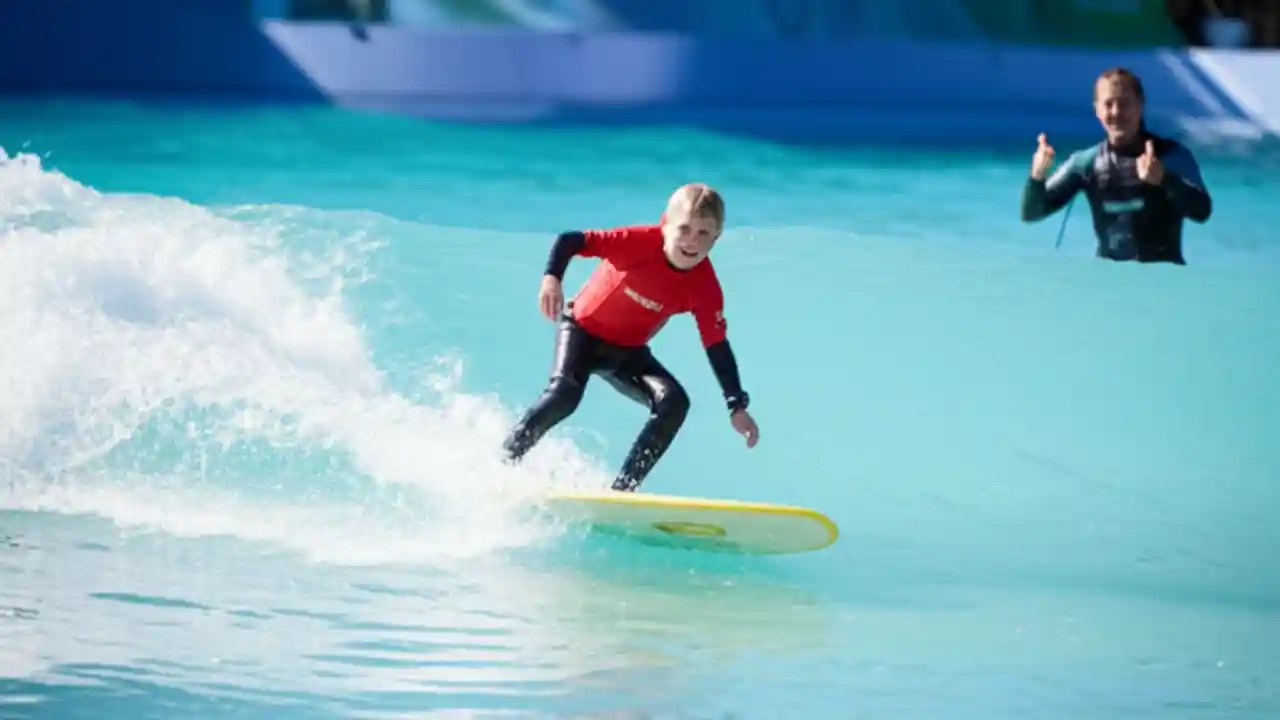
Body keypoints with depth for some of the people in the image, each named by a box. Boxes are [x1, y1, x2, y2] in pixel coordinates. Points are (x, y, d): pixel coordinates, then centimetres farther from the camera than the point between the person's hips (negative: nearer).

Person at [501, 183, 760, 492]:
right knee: (564, 393, -29)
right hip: (583, 329, -4)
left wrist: (737, 406, -16)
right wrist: (551, 278, -44)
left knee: (674, 403, -18)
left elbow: (717, 347, -12)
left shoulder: (705, 288, -18)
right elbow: (569, 241, -27)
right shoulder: (639, 242, -28)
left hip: (628, 352, 4)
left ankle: (623, 488, -14)